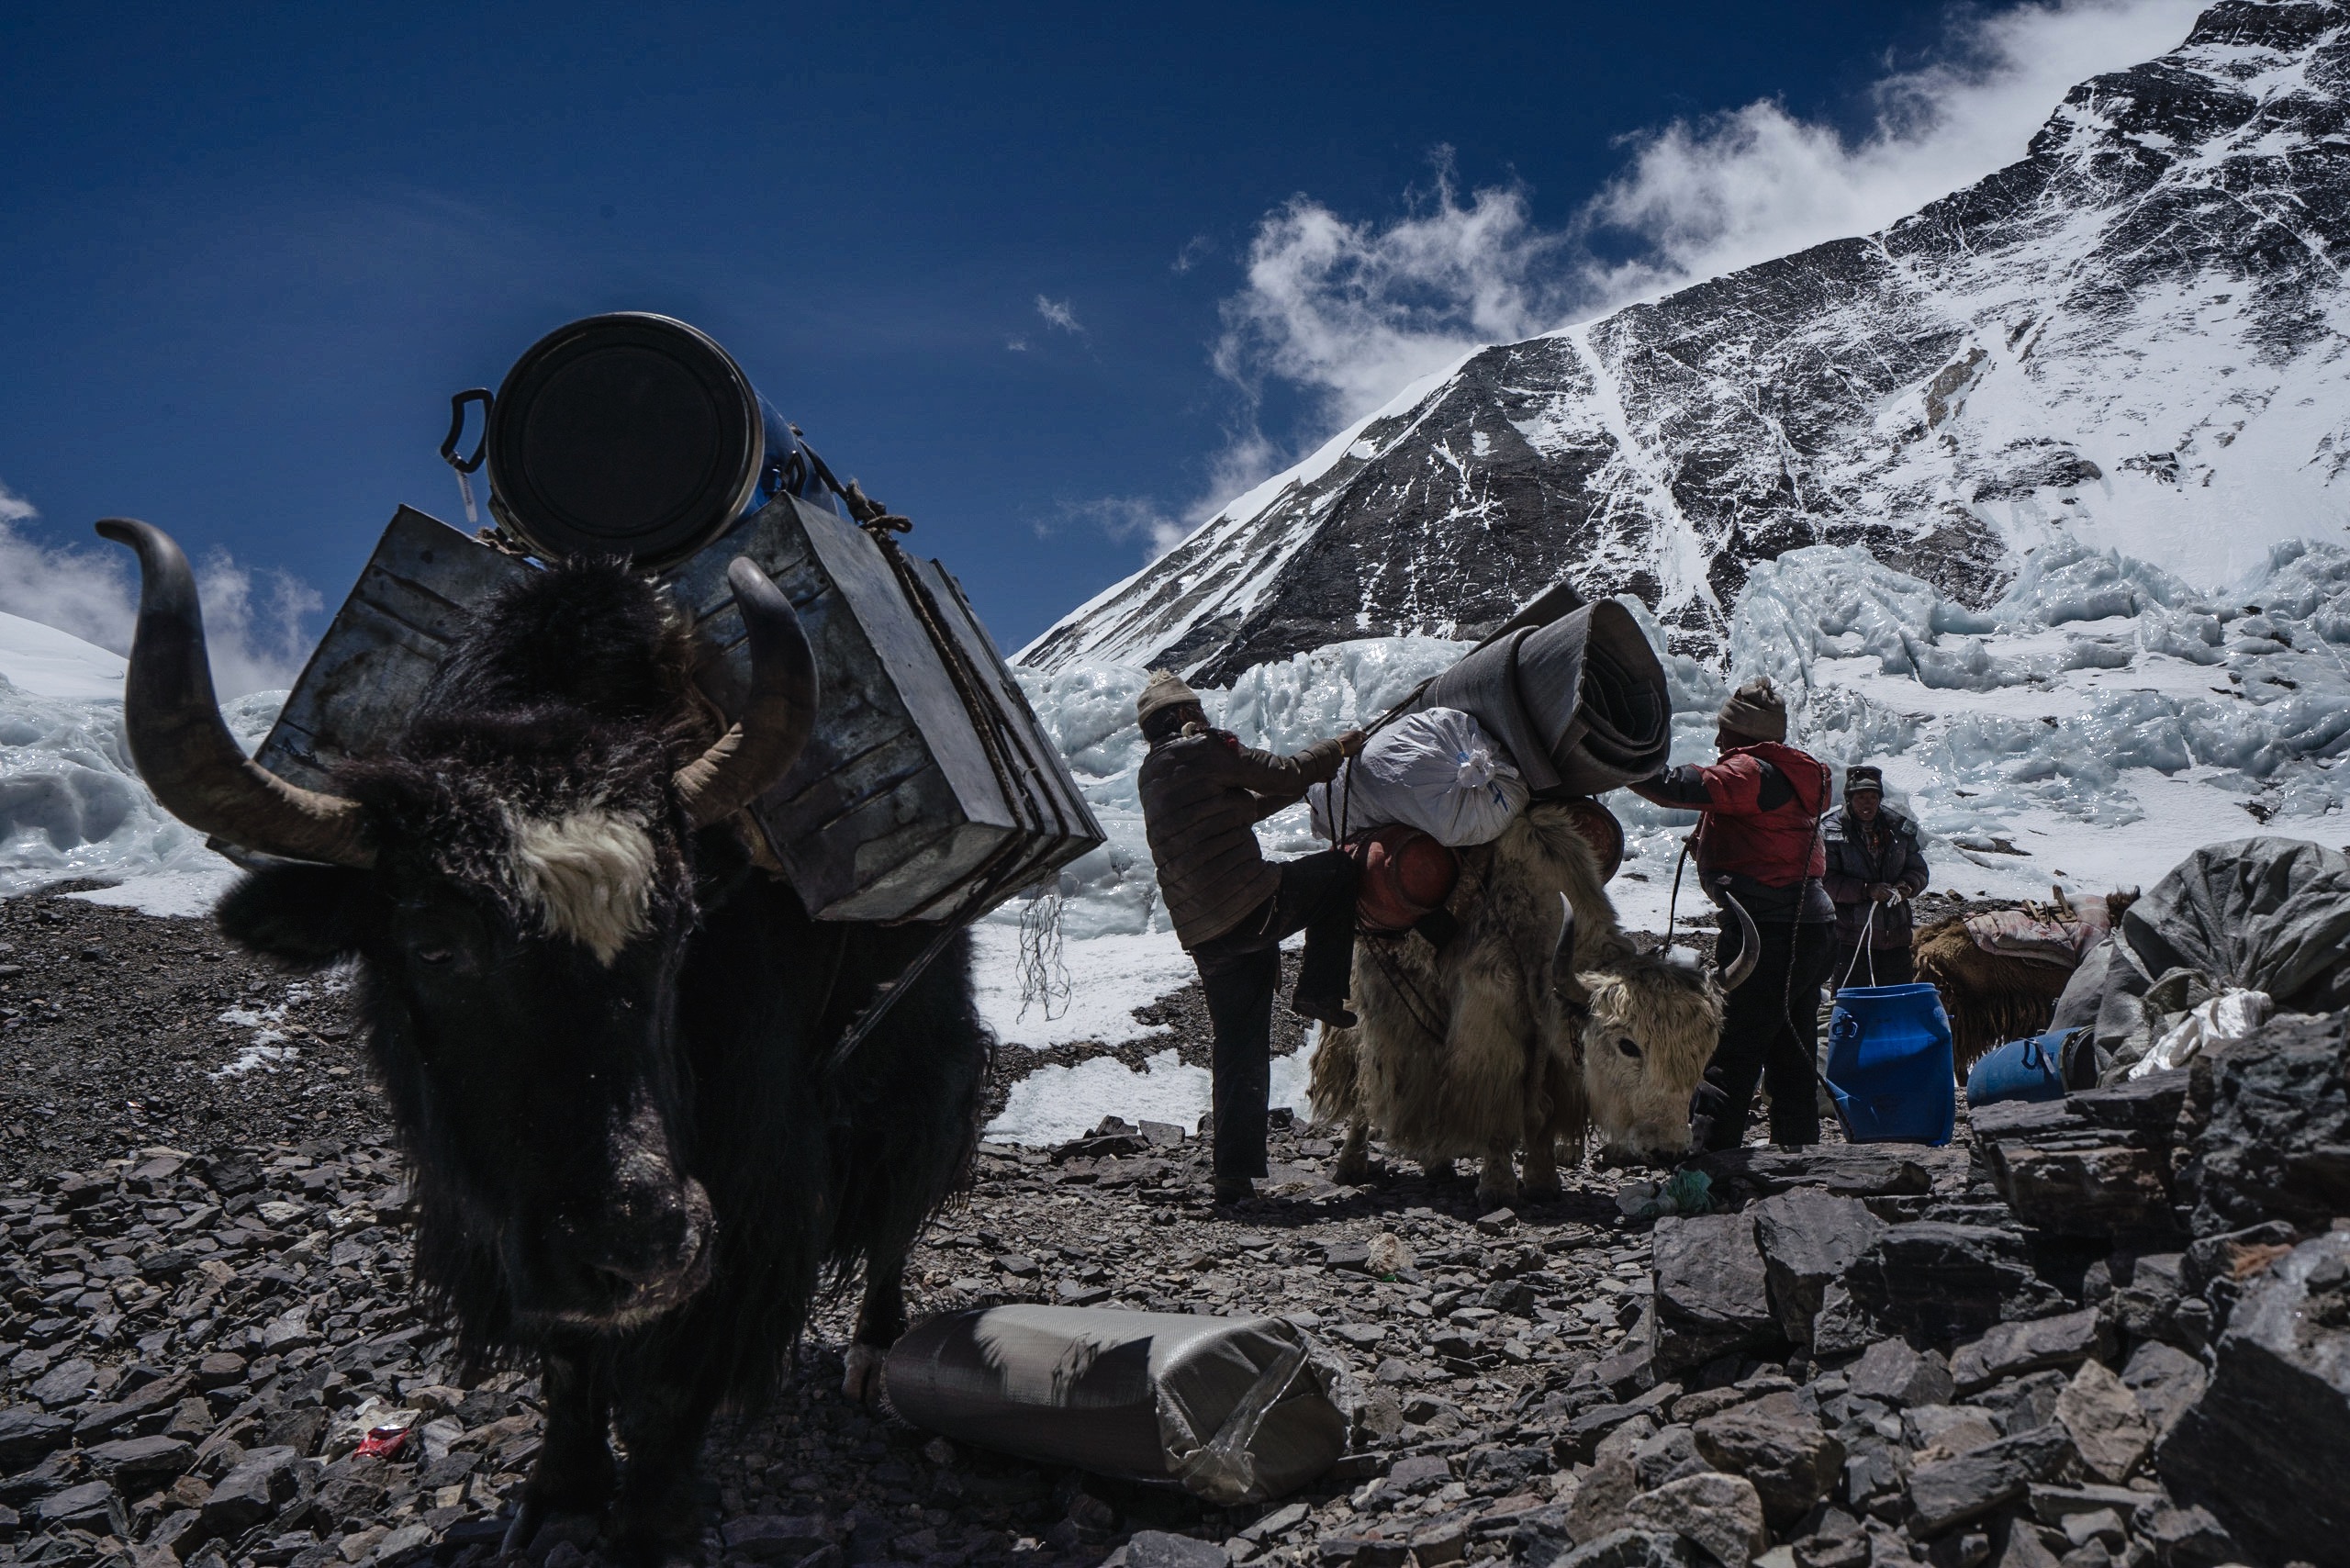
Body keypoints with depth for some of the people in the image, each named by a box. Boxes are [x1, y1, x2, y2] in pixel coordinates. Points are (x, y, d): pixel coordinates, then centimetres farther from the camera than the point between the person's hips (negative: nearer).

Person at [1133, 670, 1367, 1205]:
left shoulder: (1151, 775, 24)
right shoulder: (1203, 749, -3)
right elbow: (1283, 776, -4)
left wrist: (1309, 774, 27)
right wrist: (1338, 749, 12)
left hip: (1204, 936, 8)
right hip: (1252, 908, -8)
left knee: (1240, 1050, 12)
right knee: (1341, 868, 9)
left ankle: (1233, 1174, 9)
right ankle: (1319, 991, 4)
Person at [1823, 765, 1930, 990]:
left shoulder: (1899, 828, 9)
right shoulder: (1831, 832, -5)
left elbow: (1919, 869, 16)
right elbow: (1826, 881, -11)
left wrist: (1907, 885, -7)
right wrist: (1866, 890, -20)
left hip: (1896, 936, 4)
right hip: (1851, 938, -4)